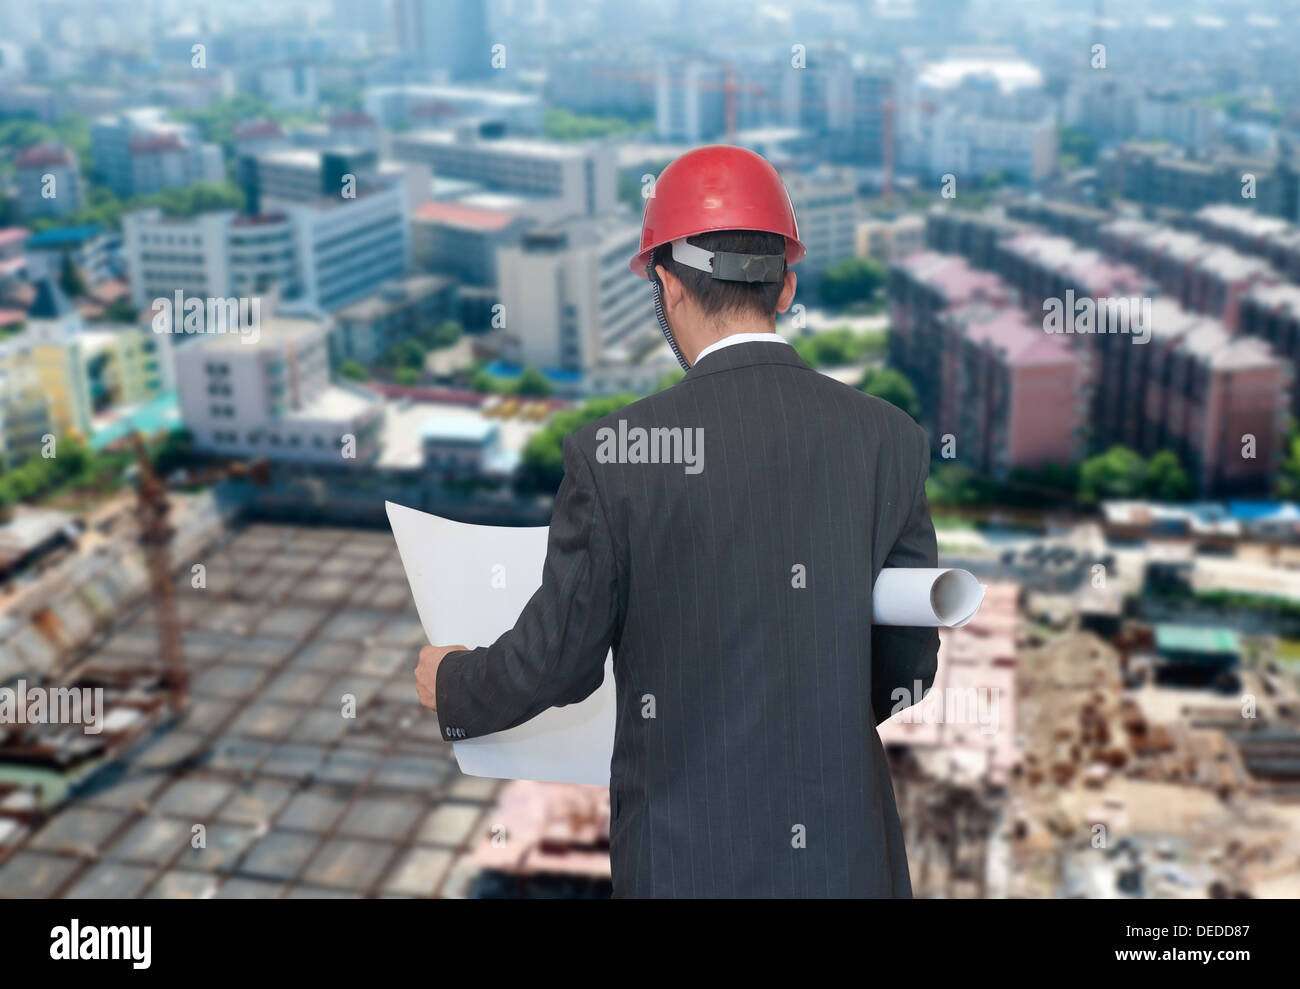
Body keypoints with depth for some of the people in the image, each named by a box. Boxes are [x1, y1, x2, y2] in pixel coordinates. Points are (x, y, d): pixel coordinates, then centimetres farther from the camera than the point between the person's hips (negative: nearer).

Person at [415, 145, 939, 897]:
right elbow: (908, 671, 1)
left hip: (687, 854, -2)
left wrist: (452, 686, 15)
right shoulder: (891, 438, -7)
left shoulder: (615, 453, -15)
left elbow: (555, 663, -6)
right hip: (851, 850, 3)